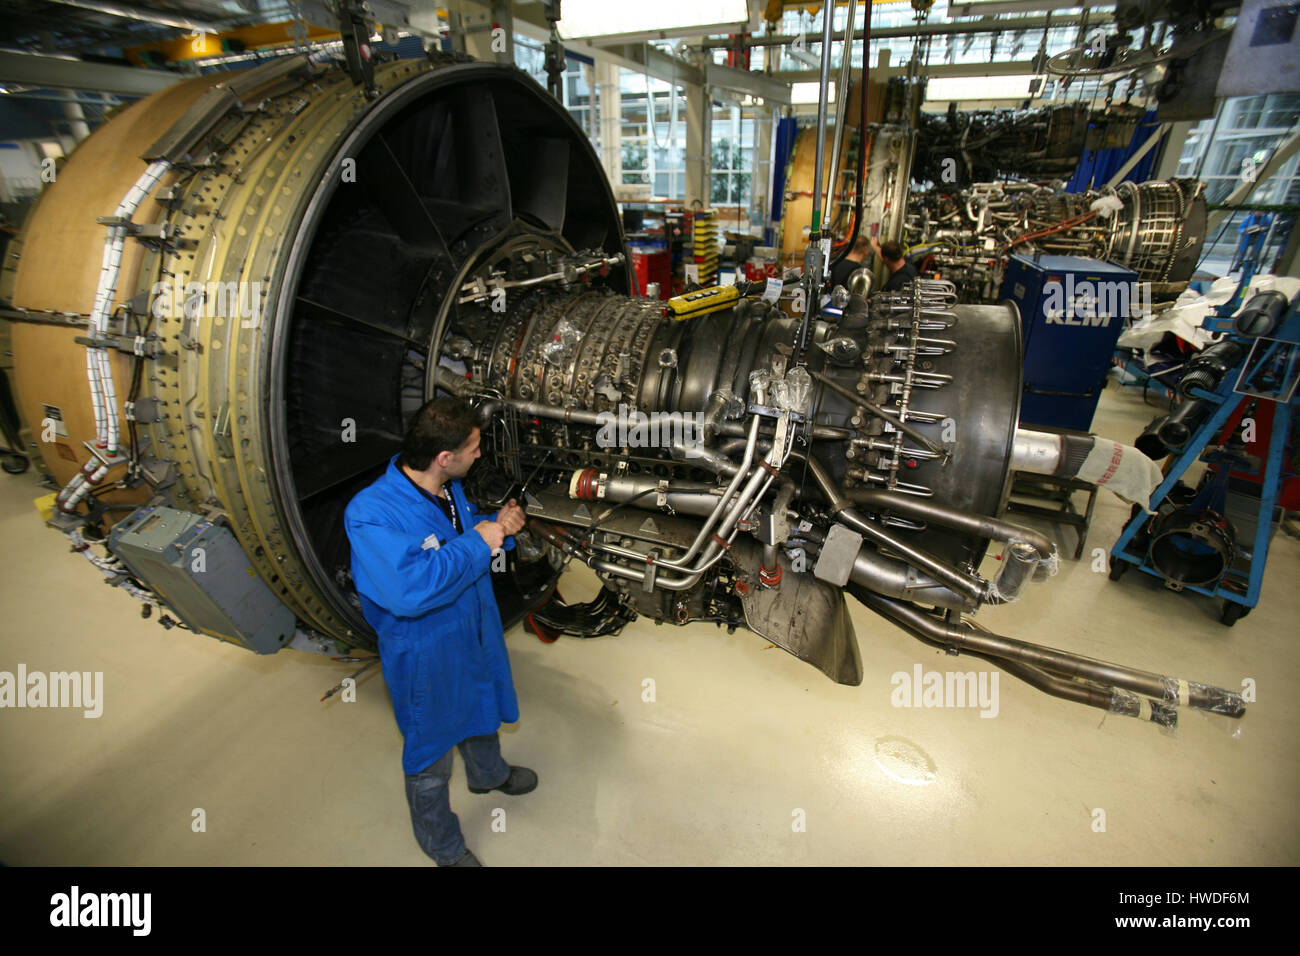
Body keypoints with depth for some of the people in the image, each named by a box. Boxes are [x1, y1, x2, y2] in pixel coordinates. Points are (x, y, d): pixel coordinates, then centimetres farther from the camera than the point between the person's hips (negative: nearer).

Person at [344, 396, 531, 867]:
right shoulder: (370, 514, -33)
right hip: (427, 656, -7)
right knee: (431, 755, 17)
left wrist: (500, 526, -11)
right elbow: (409, 589, -45)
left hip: (476, 632, 8)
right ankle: (443, 847, 45)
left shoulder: (448, 487, -8)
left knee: (482, 710, 33)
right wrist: (477, 542, -36)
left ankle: (488, 773, 65)